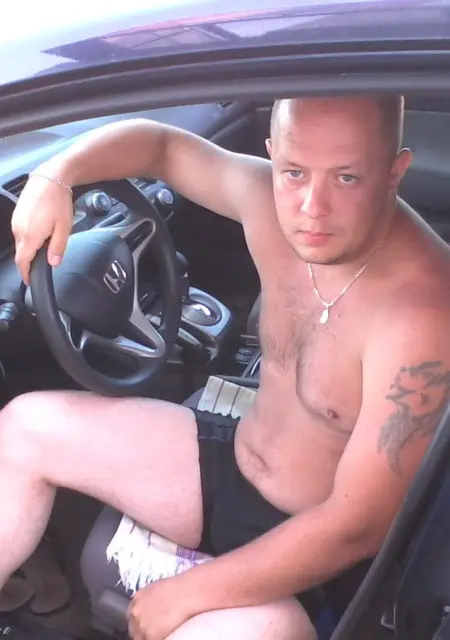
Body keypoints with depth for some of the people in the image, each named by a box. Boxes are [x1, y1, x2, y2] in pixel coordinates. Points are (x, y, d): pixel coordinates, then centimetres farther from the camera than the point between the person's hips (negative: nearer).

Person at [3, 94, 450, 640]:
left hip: (315, 555, -6)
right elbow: (158, 143, 5)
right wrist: (53, 177, -14)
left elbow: (358, 527, -28)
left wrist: (184, 595, -20)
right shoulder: (269, 200, -13)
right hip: (230, 463, 6)